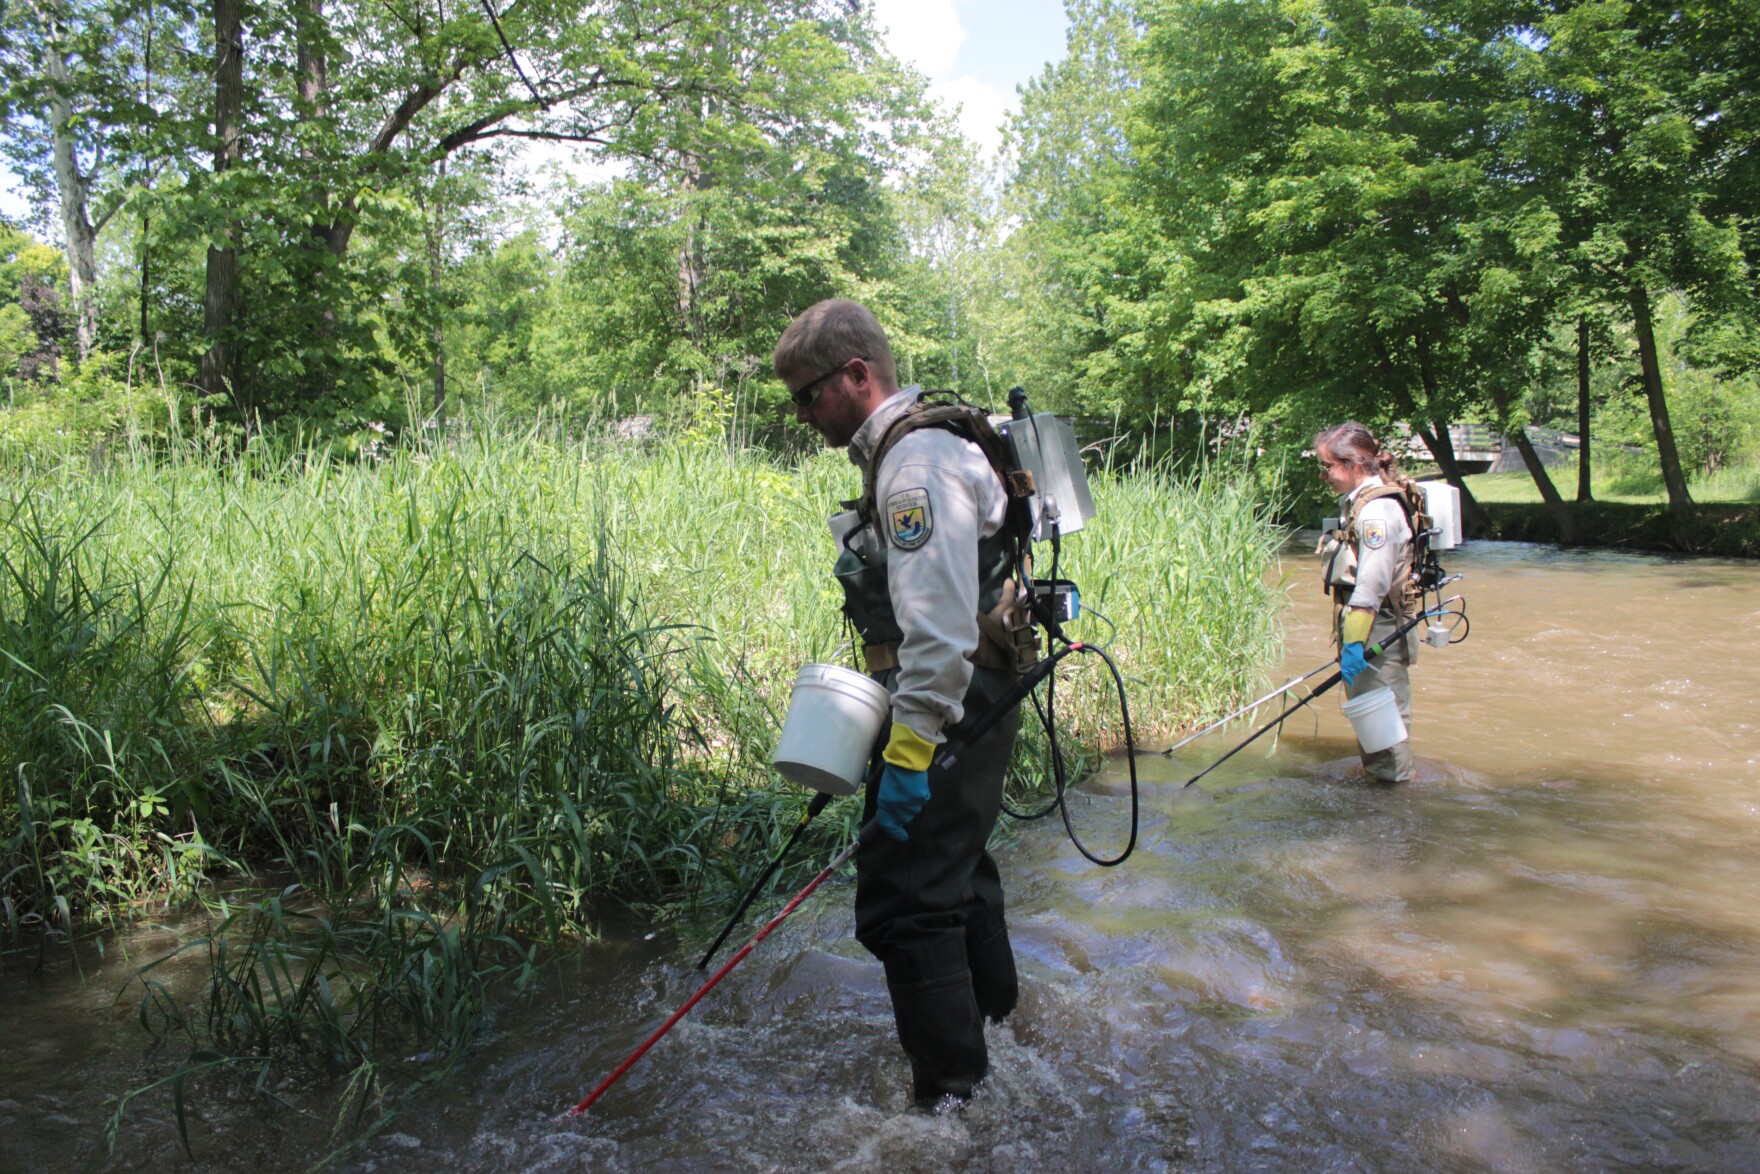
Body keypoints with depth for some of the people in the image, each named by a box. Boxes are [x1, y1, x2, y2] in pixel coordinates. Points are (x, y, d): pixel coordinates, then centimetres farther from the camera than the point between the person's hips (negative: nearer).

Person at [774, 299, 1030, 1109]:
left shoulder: (919, 462, -20)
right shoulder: (903, 451, 13)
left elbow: (940, 626, -28)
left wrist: (909, 752, -27)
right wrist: (895, 727, 22)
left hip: (947, 709, -11)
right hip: (965, 705, 11)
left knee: (904, 894, -4)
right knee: (954, 861, 26)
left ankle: (945, 1081, 11)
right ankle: (988, 1006, 47)